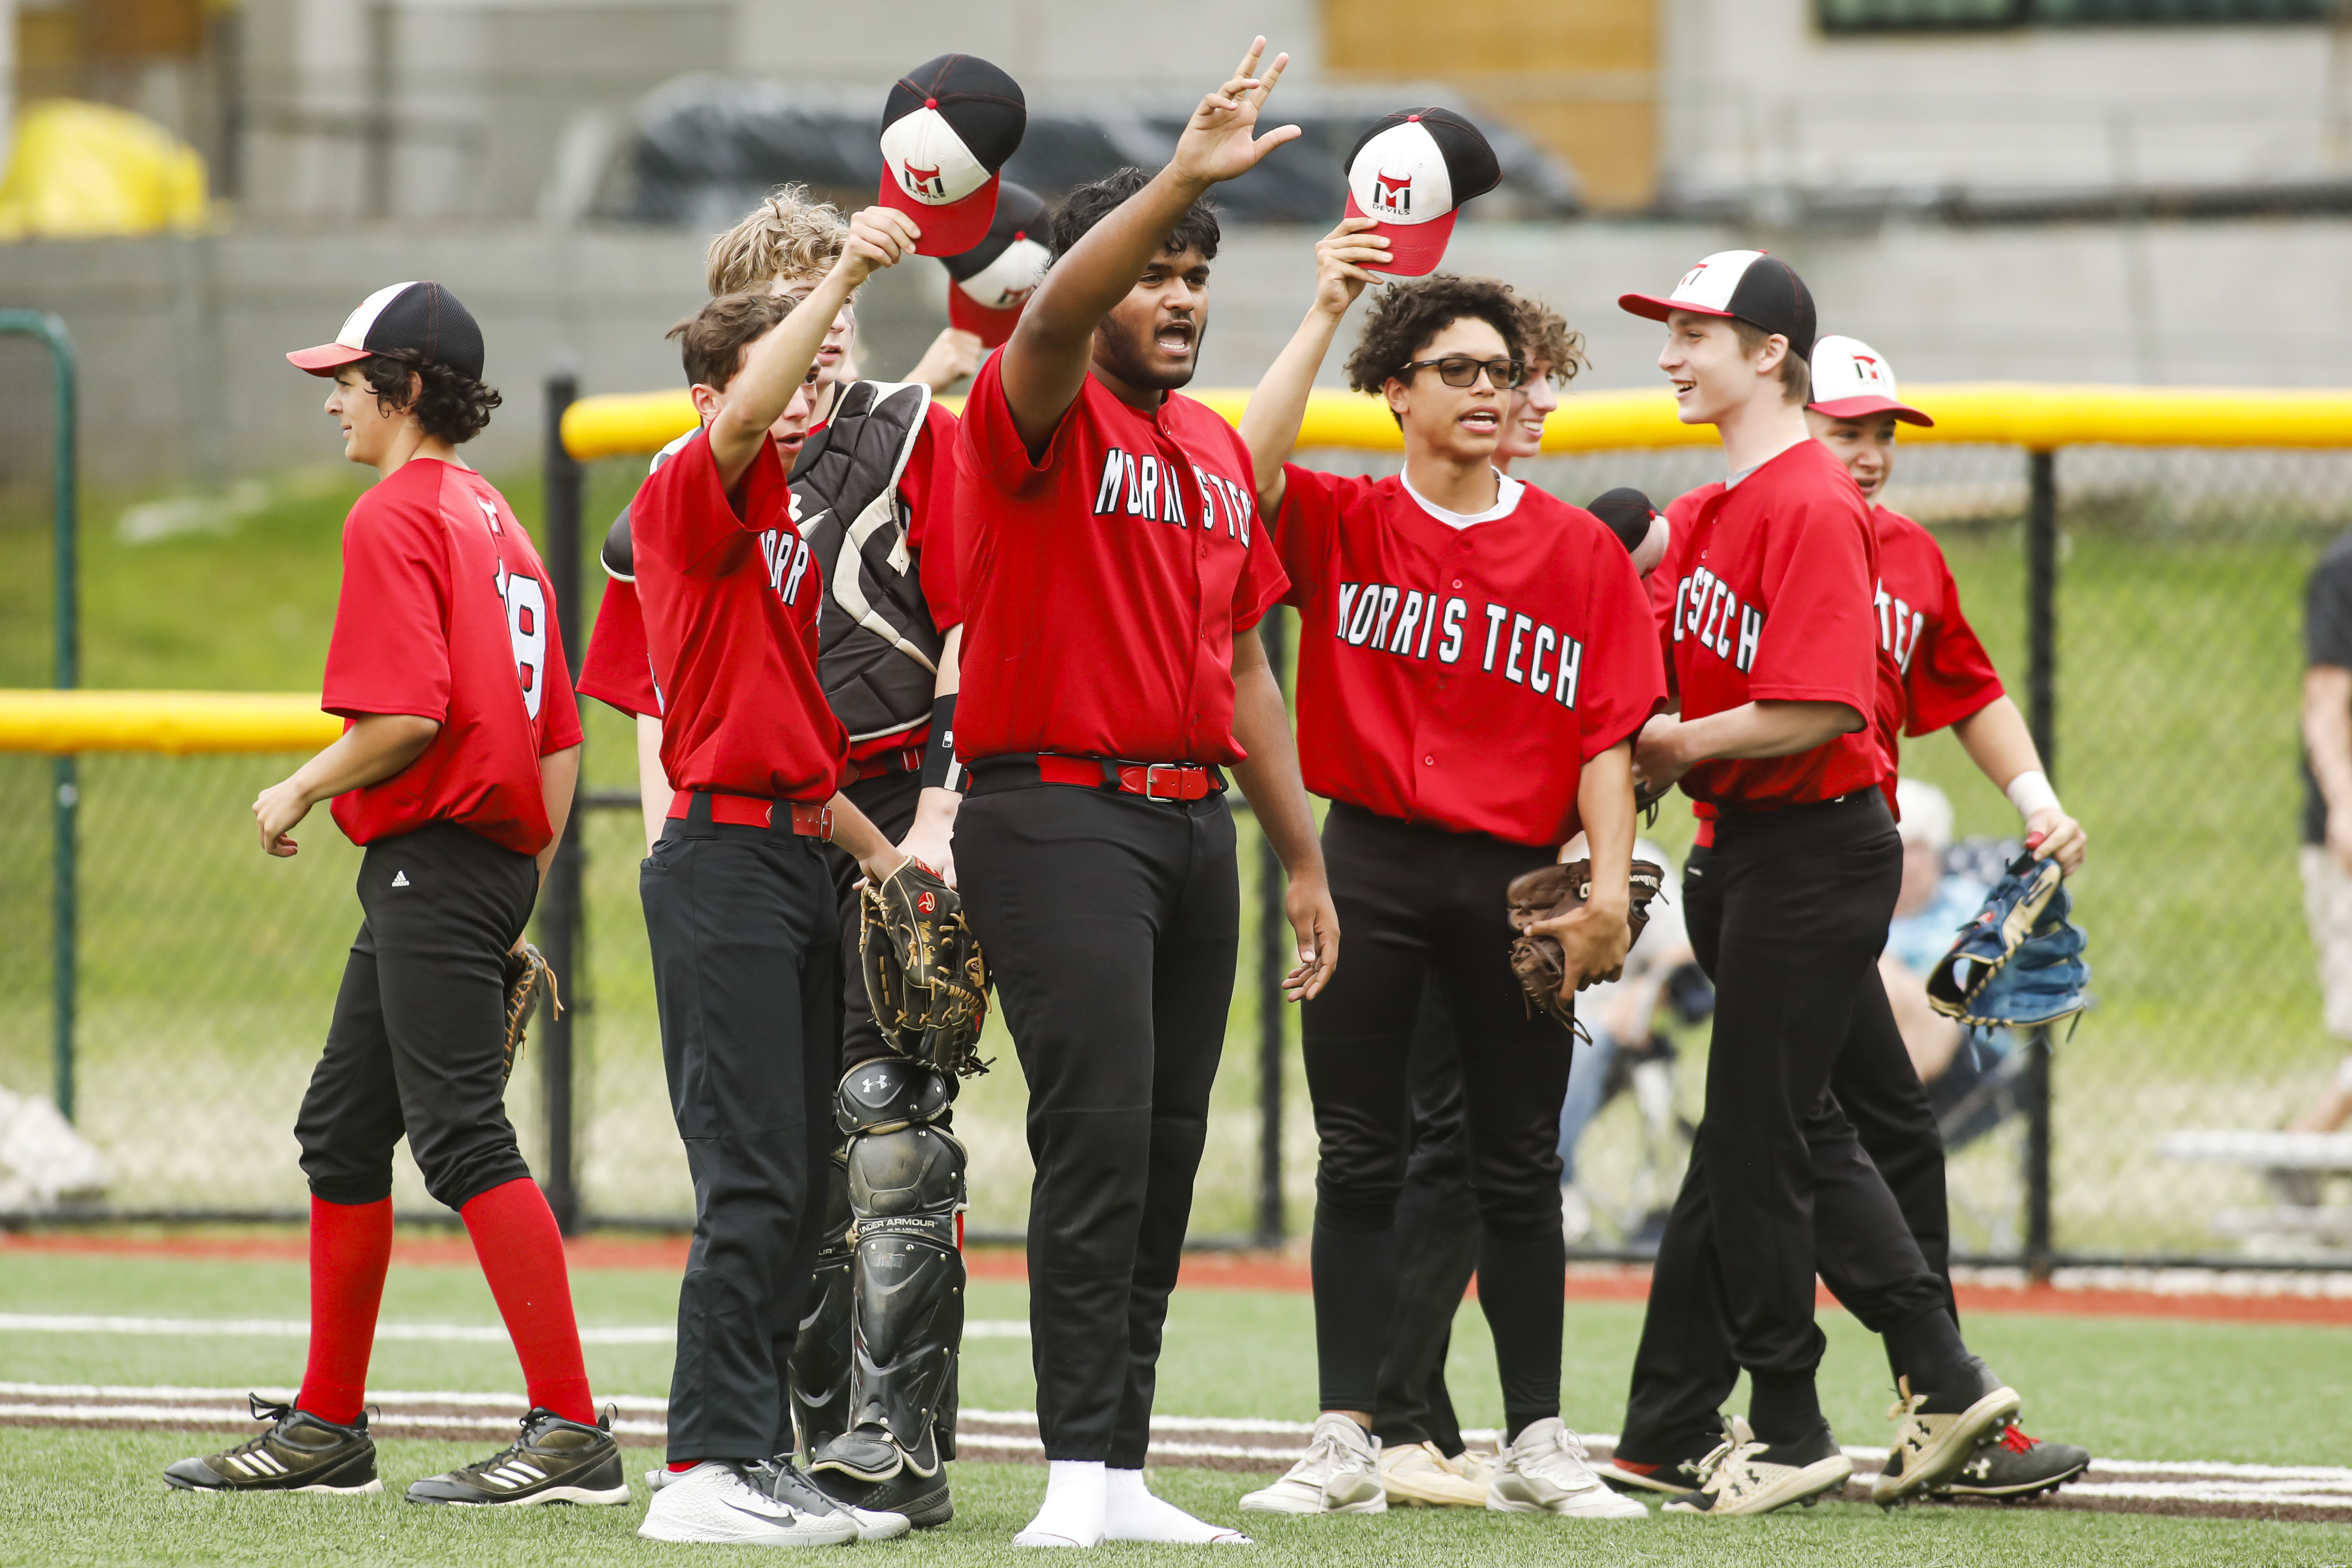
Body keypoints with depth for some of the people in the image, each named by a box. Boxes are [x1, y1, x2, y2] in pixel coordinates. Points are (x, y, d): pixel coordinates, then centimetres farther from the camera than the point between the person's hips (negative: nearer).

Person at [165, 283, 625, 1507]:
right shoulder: (494, 521, 19)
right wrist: (519, 907, 20)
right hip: (498, 860, 10)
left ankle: (573, 1433, -19)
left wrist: (303, 791, -6)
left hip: (433, 858, -10)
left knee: (465, 1139, -14)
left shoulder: (393, 519, -10)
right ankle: (326, 1430, 24)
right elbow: (559, 740, 18)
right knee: (342, 1132, 17)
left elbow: (405, 716, -22)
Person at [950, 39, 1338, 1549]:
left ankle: (1124, 1477, 11)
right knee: (1098, 1131, -16)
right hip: (1061, 814, -8)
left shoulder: (1220, 452, 18)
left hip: (1194, 822, 8)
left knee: (1167, 1149, 7)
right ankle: (1080, 1476, -18)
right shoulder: (1044, 417, -5)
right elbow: (1060, 313, -29)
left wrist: (1306, 864, 20)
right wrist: (1183, 177, -39)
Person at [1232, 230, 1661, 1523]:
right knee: (1360, 1162, 1)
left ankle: (1537, 1445, 11)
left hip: (1515, 880, 1)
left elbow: (1606, 734, 2)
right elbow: (1247, 470, -18)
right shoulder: (1343, 526, 4)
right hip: (1372, 868, -1)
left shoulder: (1579, 552, 6)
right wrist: (1321, 315, -17)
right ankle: (1345, 1446, 4)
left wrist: (1608, 886, -8)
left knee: (1518, 1169, 6)